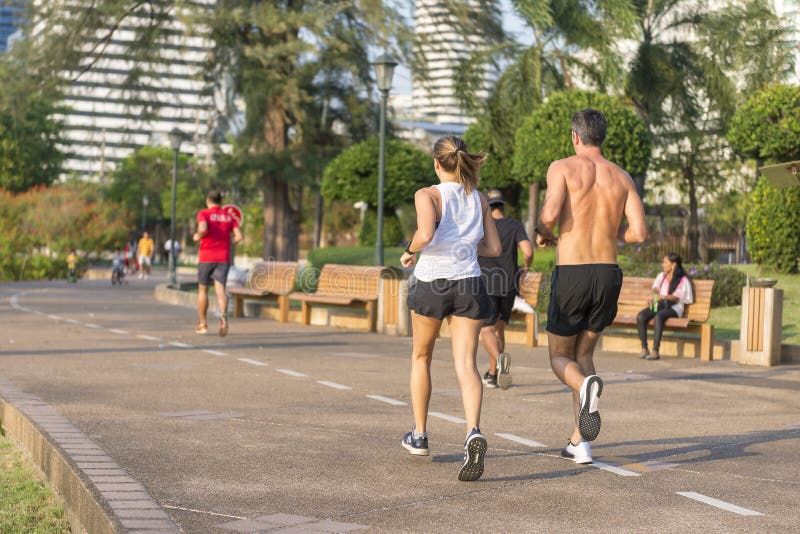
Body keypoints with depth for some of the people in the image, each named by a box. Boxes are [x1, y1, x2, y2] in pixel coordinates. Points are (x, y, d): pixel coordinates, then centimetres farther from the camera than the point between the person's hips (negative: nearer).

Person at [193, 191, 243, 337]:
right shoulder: (229, 217, 9)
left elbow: (203, 229, -21)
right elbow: (239, 236, -1)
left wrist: (197, 236, -1)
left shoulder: (204, 213, -2)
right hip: (224, 257, 2)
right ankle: (223, 316, -35)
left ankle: (202, 324, 21)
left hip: (206, 257, -2)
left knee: (203, 289, 14)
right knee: (220, 289, -8)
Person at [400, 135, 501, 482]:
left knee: (421, 357, 19)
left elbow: (426, 234, -23)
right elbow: (494, 248, 10)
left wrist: (409, 252, -3)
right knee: (466, 364, -6)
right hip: (469, 284, 2)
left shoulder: (428, 195, -6)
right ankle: (474, 431, -31)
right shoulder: (479, 199, 8)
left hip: (431, 283, -2)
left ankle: (419, 436, 28)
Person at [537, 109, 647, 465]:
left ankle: (586, 385, -26)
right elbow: (639, 233, 0)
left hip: (571, 276, -4)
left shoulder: (562, 167, -3)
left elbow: (550, 213, -20)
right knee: (583, 353, 22)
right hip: (608, 274, 4)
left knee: (560, 358, 14)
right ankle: (579, 442, 13)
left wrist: (542, 233, 5)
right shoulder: (622, 177, 9)